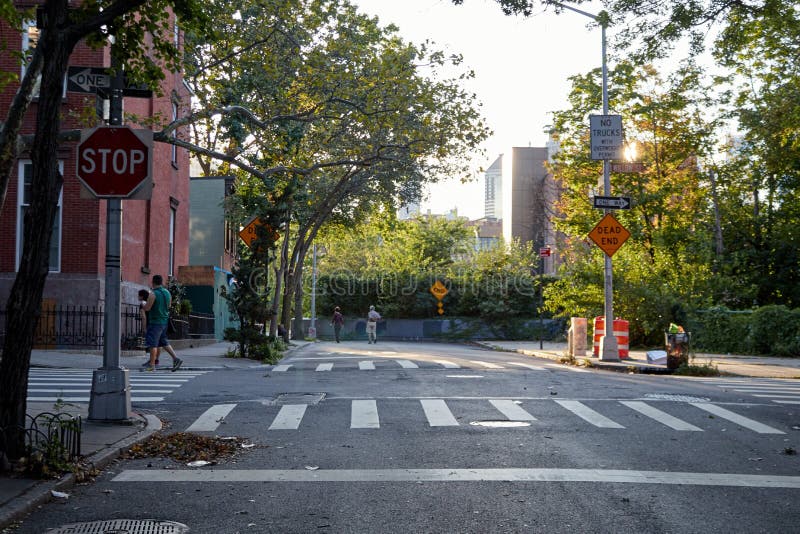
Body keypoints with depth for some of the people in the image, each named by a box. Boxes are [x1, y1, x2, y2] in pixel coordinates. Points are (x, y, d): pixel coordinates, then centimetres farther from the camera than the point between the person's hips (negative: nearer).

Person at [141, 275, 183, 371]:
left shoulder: (153, 294, -16)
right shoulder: (167, 293, 8)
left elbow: (147, 308, -15)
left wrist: (144, 304, 5)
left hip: (155, 322, -8)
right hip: (165, 321, 8)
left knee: (152, 343, -2)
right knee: (163, 342, 16)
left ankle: (152, 365, 1)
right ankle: (176, 358, 6)